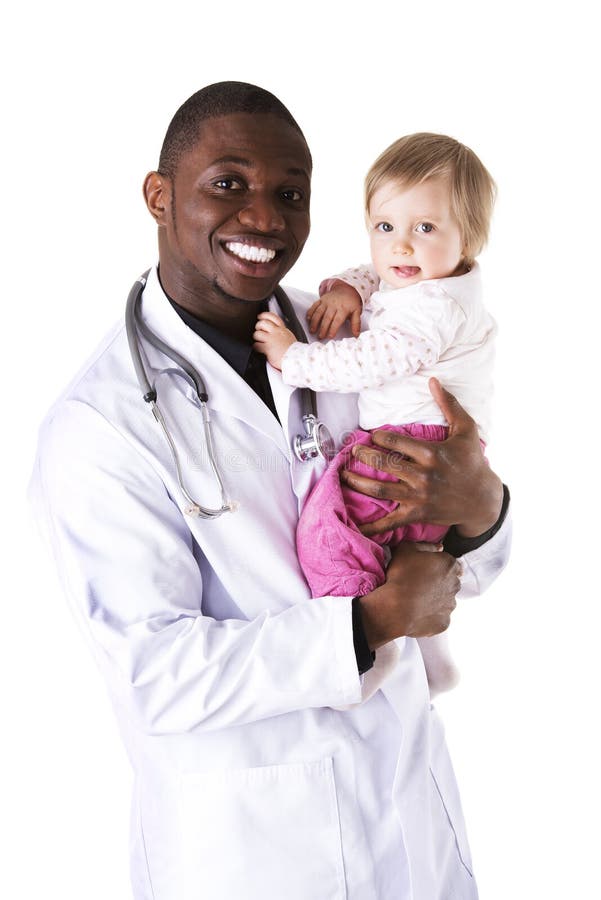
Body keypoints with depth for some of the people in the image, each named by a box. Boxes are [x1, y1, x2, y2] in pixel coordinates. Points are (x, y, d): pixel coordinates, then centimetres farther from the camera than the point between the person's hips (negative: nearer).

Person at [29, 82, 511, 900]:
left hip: (403, 769, 5)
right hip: (237, 832, -4)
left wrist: (479, 508, -23)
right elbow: (158, 674, -21)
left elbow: (460, 575, 0)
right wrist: (369, 623, -23)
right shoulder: (96, 426, -17)